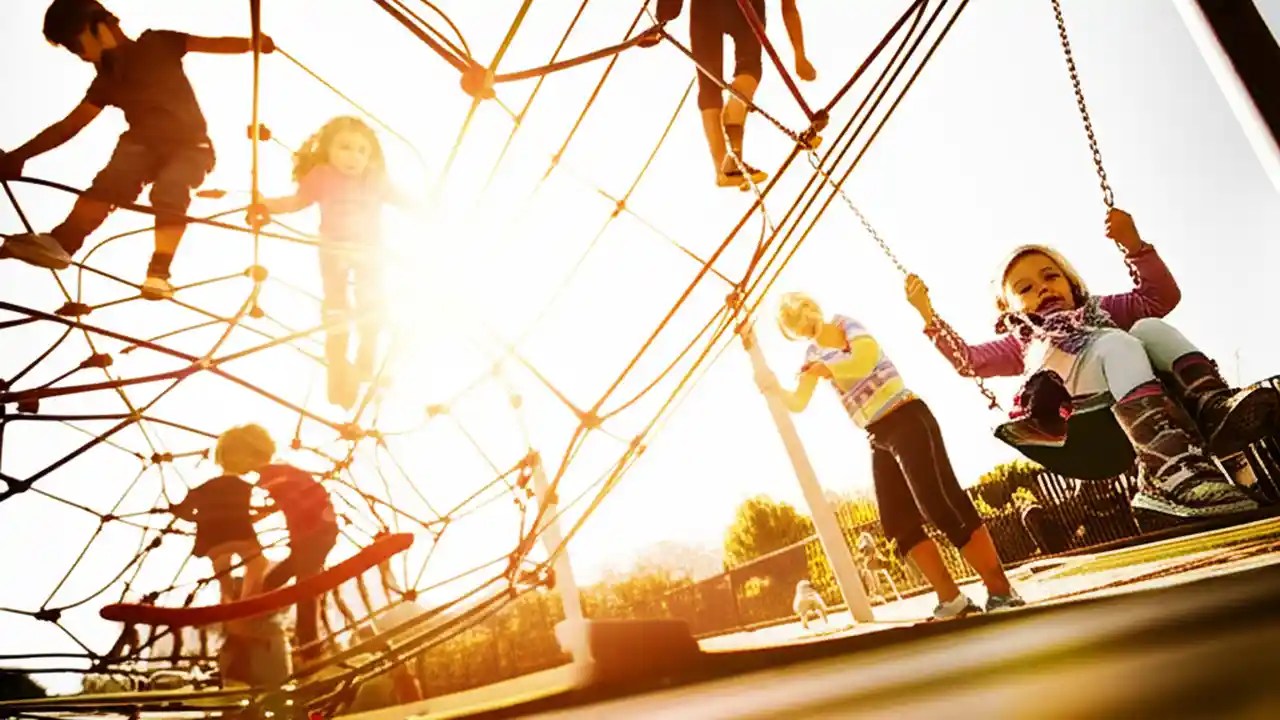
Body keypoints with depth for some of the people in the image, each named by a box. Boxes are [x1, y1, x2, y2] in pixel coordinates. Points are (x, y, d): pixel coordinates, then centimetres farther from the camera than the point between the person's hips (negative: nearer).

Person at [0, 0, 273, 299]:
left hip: (190, 146, -3)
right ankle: (58, 244, -44)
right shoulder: (106, 82, 13)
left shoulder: (157, 45, 4)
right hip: (144, 143, 3)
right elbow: (68, 126, 13)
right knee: (110, 180, -29)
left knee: (169, 192, -34)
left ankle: (158, 273, -41)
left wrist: (253, 42, -26)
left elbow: (212, 44, -7)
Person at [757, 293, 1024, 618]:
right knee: (899, 523, 1)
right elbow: (798, 403, 13)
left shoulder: (845, 325, -3)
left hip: (907, 421, -8)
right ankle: (952, 599, 7)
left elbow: (866, 357, -24)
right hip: (879, 437, 8)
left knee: (942, 505, -14)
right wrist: (774, 387, -4)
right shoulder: (813, 354, 15)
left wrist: (826, 369, -16)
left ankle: (1002, 592, -8)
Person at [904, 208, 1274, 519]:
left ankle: (1216, 406, -43)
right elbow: (968, 360, 22)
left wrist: (1135, 246, 18)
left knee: (1149, 326, -21)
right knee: (1116, 343, -32)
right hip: (1082, 403, -3)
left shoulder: (1097, 309, 41)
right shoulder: (1022, 339, 35)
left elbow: (1162, 296, 31)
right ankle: (1171, 467, -54)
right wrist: (928, 315, 12)